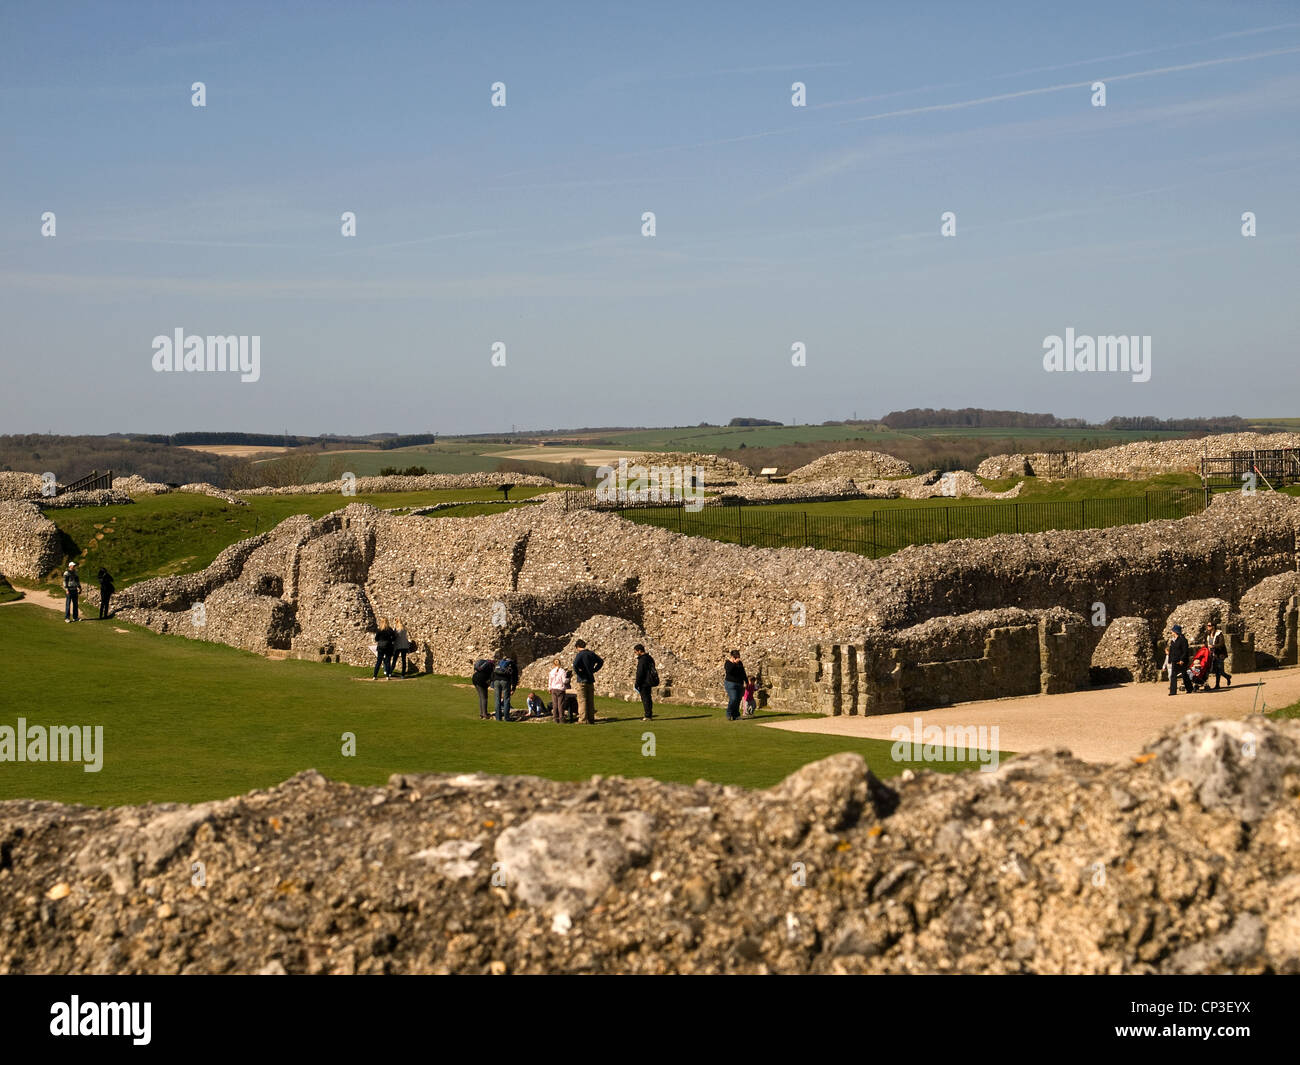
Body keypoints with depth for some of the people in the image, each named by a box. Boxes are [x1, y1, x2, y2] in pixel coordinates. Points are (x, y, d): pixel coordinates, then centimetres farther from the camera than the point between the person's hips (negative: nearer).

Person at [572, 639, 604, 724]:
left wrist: (577, 673, -14)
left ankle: (583, 720, -6)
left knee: (582, 700, -3)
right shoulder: (591, 654, 8)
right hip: (591, 680, 6)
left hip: (582, 680, -6)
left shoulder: (579, 655, -12)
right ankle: (591, 719, 13)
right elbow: (601, 661, 21)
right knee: (590, 701, 11)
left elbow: (575, 664, -30)